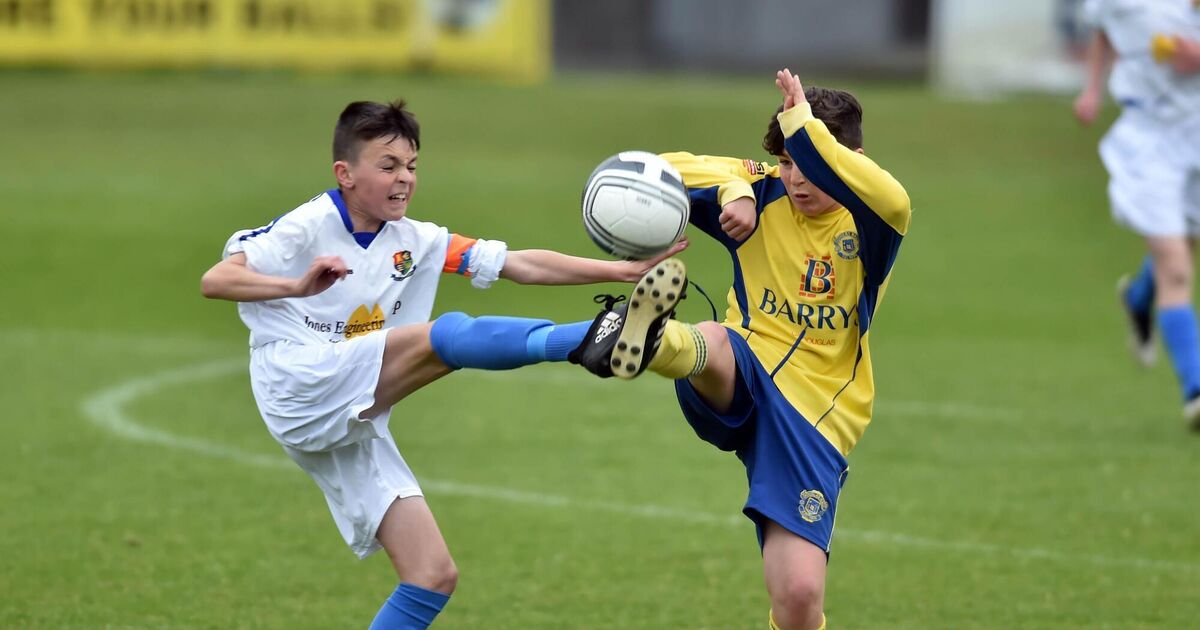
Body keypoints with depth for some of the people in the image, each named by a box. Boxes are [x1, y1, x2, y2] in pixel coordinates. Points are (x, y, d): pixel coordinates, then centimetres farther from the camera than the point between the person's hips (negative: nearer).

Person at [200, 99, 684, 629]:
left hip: (357, 428, 8)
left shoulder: (415, 243, 13)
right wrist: (299, 286, -33)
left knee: (434, 575, -1)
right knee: (444, 336, -26)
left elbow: (521, 265, 9)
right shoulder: (306, 228, -4)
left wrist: (625, 270, 0)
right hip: (301, 388, -8)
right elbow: (215, 280, -16)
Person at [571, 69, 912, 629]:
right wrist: (735, 188, -18)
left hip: (815, 419, -1)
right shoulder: (766, 195, 5)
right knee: (713, 343, -37)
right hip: (737, 390, 1)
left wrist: (804, 126, -31)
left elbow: (892, 202, -30)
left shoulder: (869, 226, -4)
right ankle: (645, 340, -73)